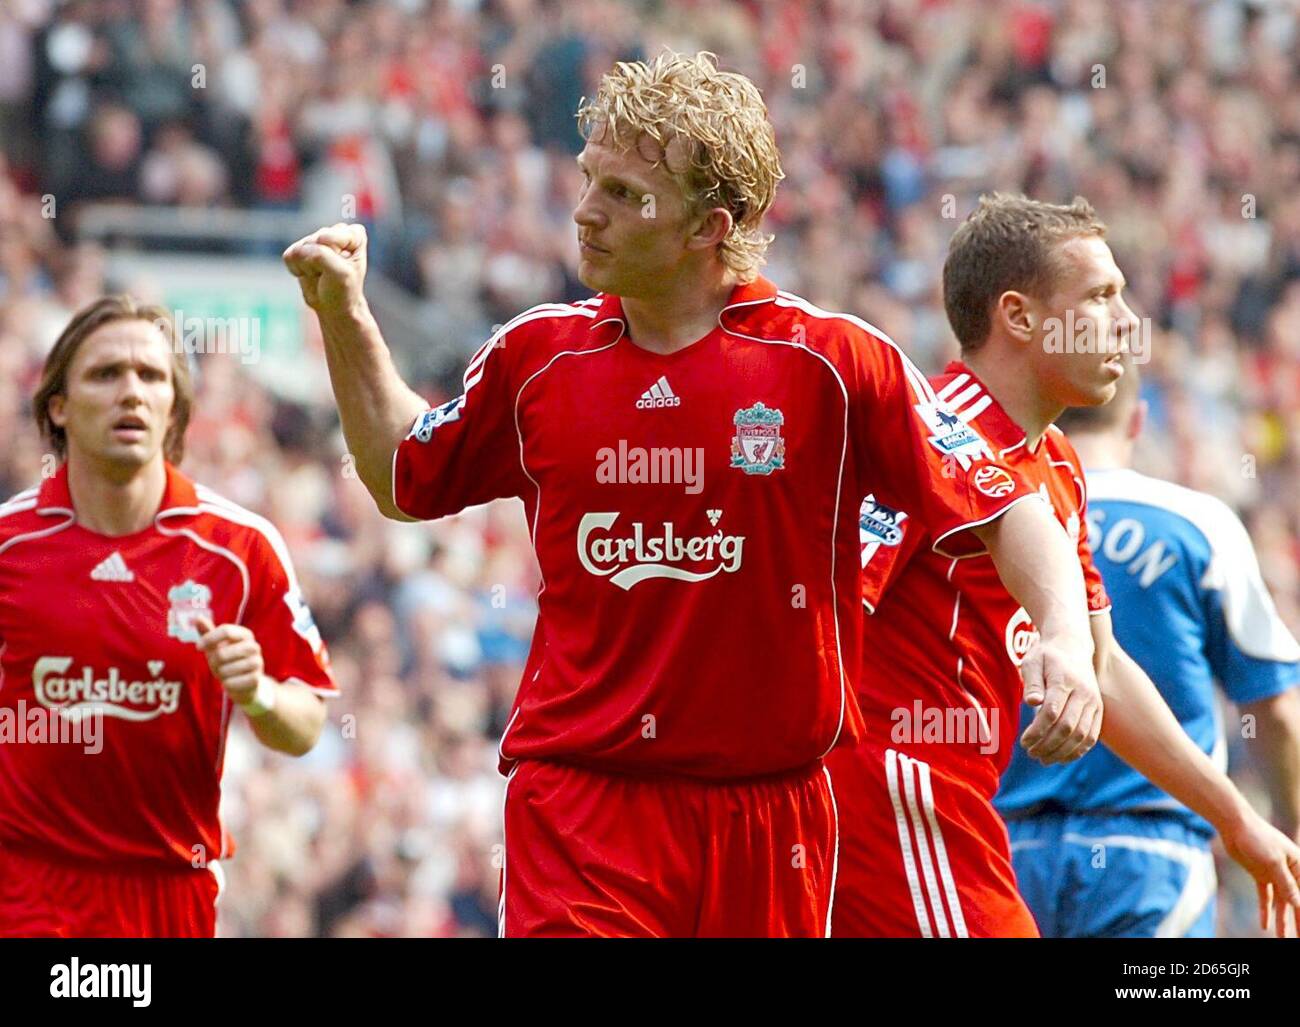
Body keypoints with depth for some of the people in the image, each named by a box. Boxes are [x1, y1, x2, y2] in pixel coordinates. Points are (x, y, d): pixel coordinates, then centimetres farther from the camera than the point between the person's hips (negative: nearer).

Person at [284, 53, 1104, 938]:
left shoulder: (831, 360, -6)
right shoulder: (537, 357, 5)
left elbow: (1003, 507, -3)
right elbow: (404, 480, 23)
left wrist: (1066, 637, -20)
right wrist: (343, 314, 15)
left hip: (769, 817, -1)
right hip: (575, 805, 1)